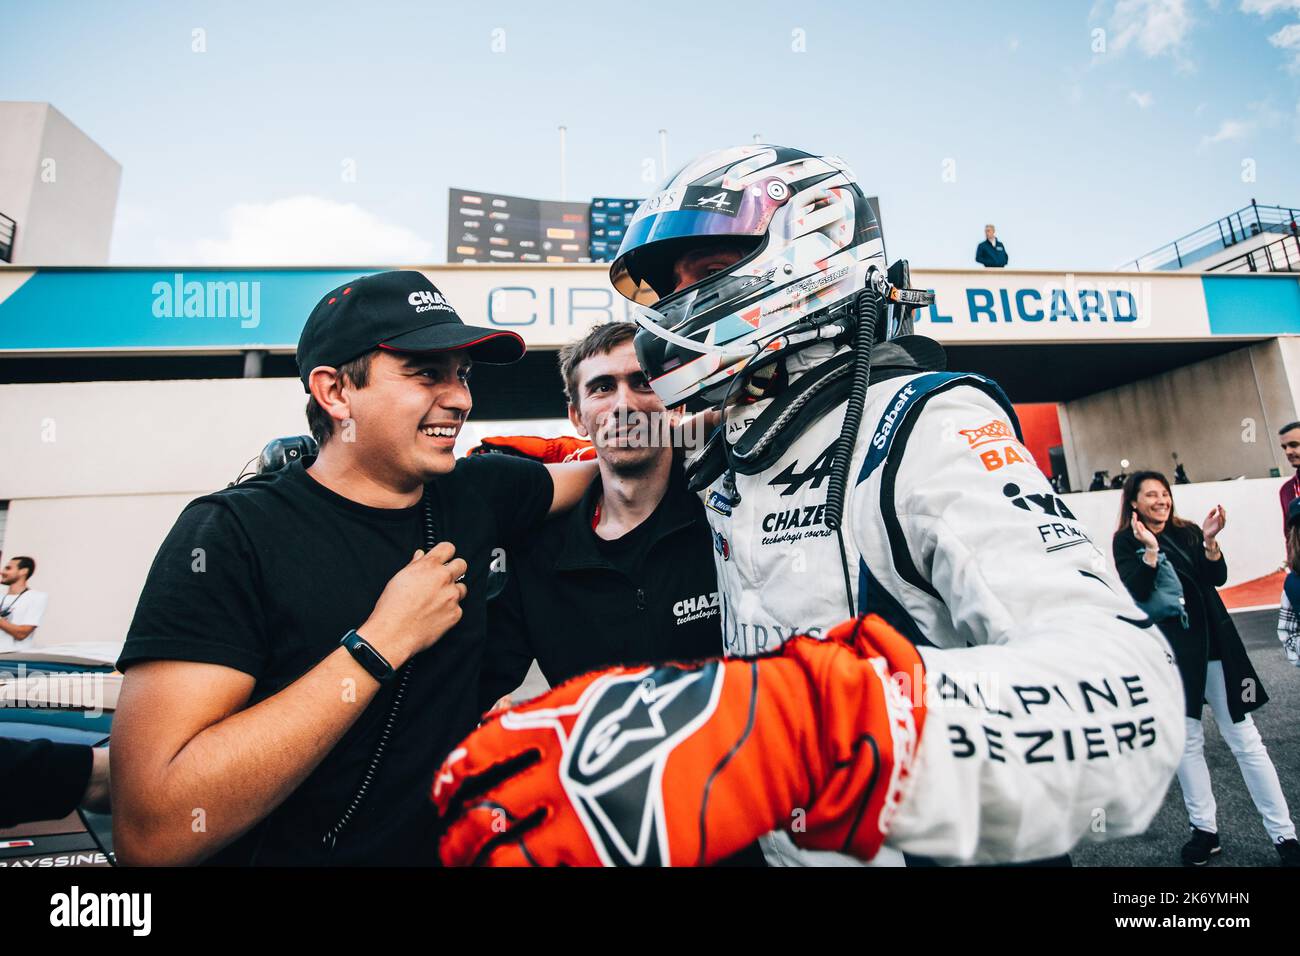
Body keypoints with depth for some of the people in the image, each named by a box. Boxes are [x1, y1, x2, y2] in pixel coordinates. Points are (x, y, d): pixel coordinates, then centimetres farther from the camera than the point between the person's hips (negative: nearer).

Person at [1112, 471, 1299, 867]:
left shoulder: (1188, 533, 7)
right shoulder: (1126, 542, -4)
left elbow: (1217, 578, -3)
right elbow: (1137, 593, -14)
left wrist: (1210, 541, -17)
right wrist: (1149, 551, -24)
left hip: (1214, 645, 3)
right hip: (1169, 653, -3)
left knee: (1246, 740, 6)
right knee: (1187, 742, 7)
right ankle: (1204, 830, 20)